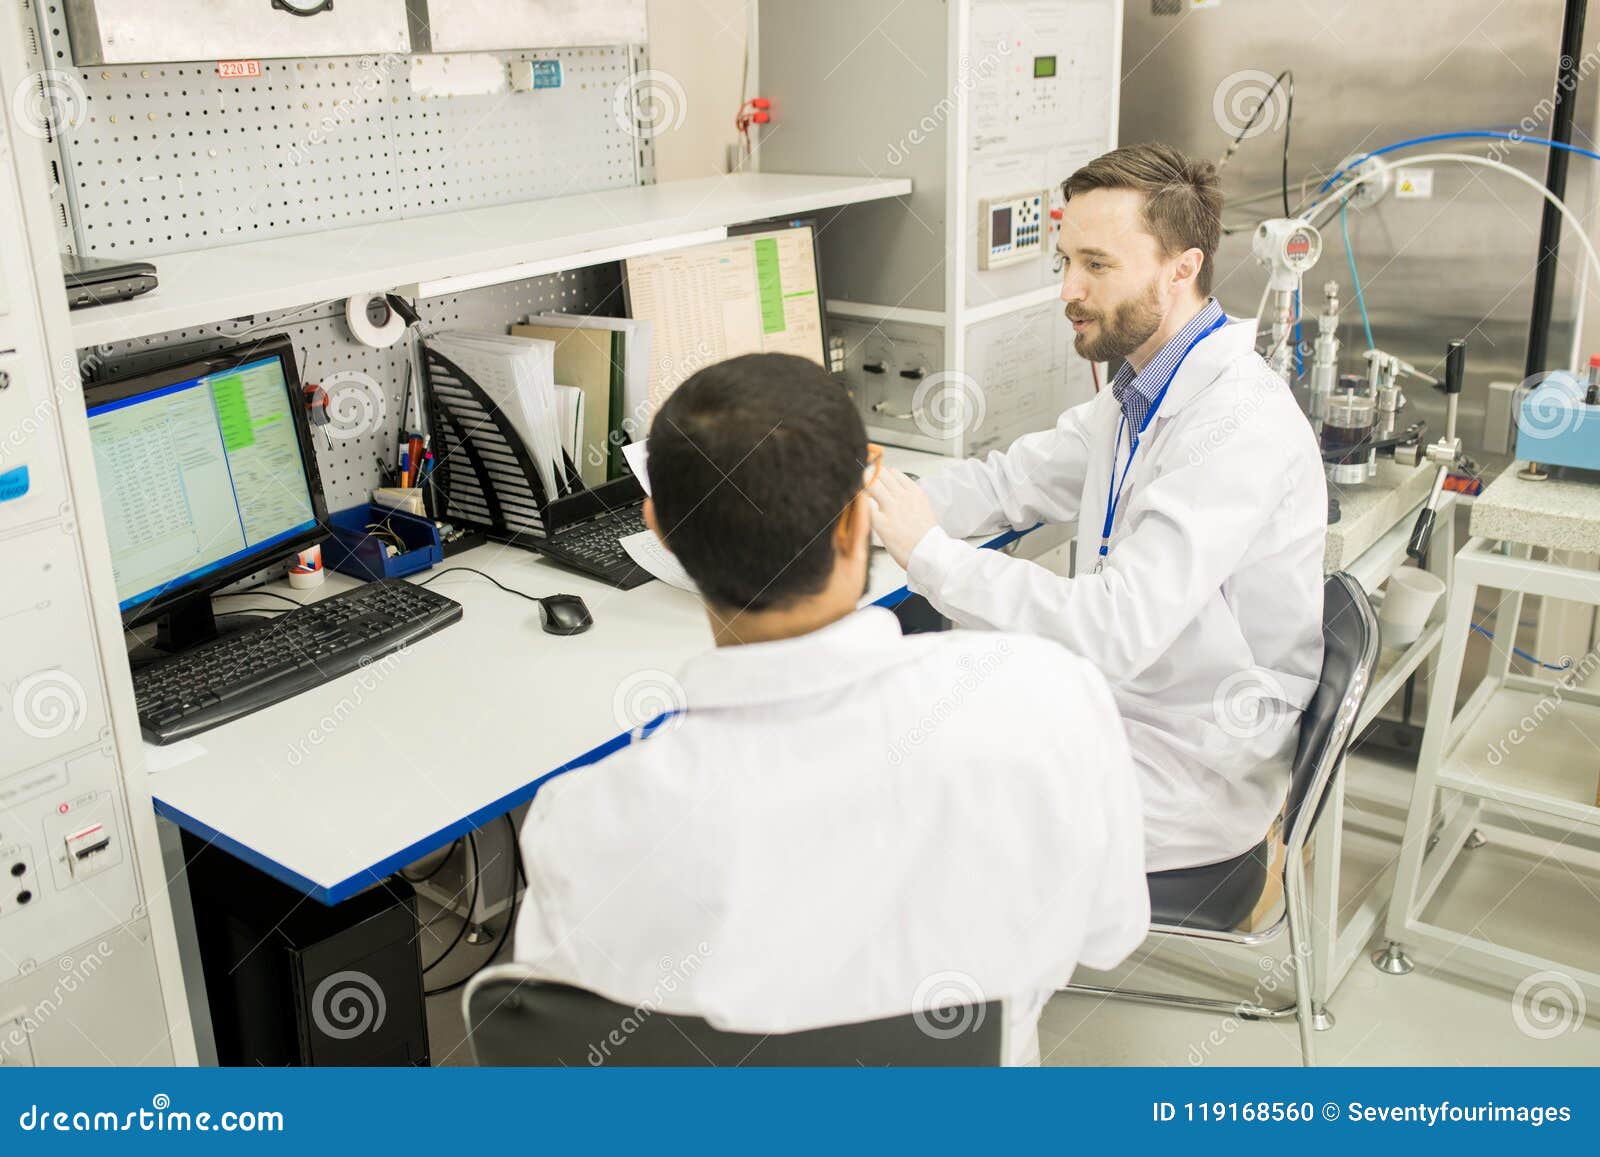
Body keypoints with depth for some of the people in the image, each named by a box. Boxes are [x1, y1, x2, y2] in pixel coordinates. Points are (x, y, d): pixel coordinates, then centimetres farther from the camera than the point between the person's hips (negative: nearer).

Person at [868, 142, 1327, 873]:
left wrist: (929, 552, -28)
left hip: (1193, 774, -8)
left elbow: (1113, 634, -31)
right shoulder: (1139, 395, 7)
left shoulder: (1237, 426, -25)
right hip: (1114, 713, 9)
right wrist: (875, 503, -4)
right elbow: (1012, 478, 14)